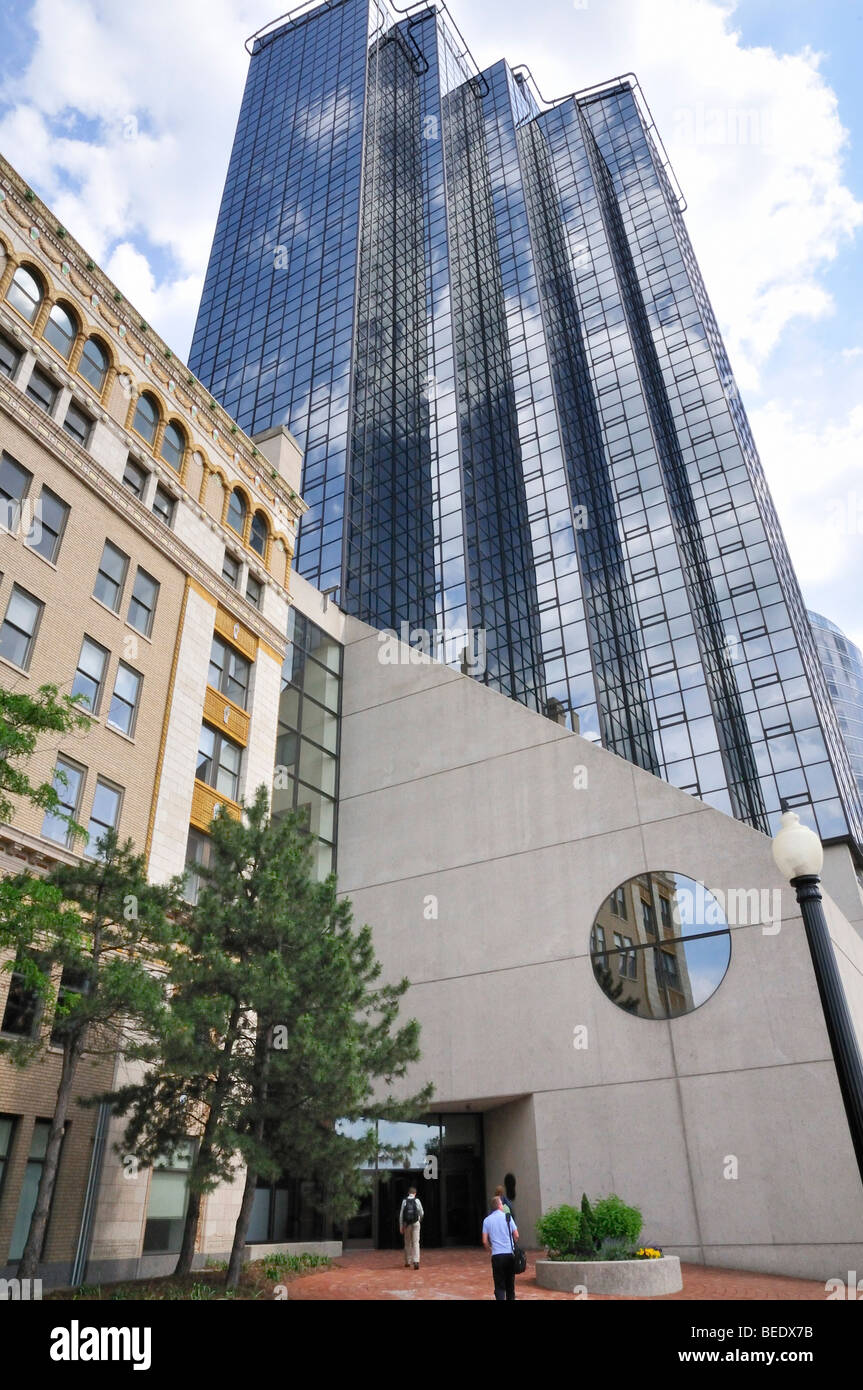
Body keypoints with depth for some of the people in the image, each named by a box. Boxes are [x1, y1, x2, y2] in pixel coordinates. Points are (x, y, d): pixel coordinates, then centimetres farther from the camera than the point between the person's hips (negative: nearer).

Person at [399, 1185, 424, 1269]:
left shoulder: (404, 1201, -1)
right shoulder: (417, 1201, -3)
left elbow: (401, 1215, -4)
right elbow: (421, 1213, 5)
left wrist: (401, 1227, 2)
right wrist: (420, 1219, 27)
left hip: (407, 1224, 1)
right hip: (415, 1224, -1)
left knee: (407, 1243, 15)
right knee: (416, 1243, -3)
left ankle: (407, 1262, 23)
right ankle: (416, 1261, -18)